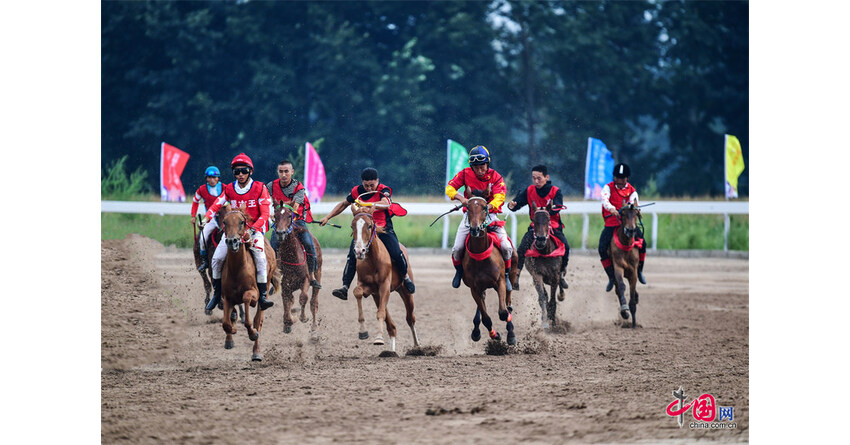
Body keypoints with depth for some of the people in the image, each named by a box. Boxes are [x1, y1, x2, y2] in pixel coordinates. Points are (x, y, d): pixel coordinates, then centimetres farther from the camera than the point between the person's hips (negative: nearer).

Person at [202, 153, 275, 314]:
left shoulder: (259, 188, -6)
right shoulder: (230, 189, 4)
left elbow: (264, 214, -9)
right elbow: (216, 205, 0)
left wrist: (252, 229, -23)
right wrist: (206, 219, -20)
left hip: (254, 230, -3)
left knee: (260, 258, -26)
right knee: (217, 258, -13)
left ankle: (262, 296, -22)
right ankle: (217, 294, 4)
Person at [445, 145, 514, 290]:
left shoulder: (495, 177, -8)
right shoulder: (465, 174, -4)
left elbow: (500, 196, -18)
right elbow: (450, 188, -6)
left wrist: (489, 206, -39)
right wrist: (461, 198, -27)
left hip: (489, 214, -1)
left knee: (506, 247, -18)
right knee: (457, 248, -14)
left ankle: (506, 274, 9)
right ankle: (459, 270, 20)